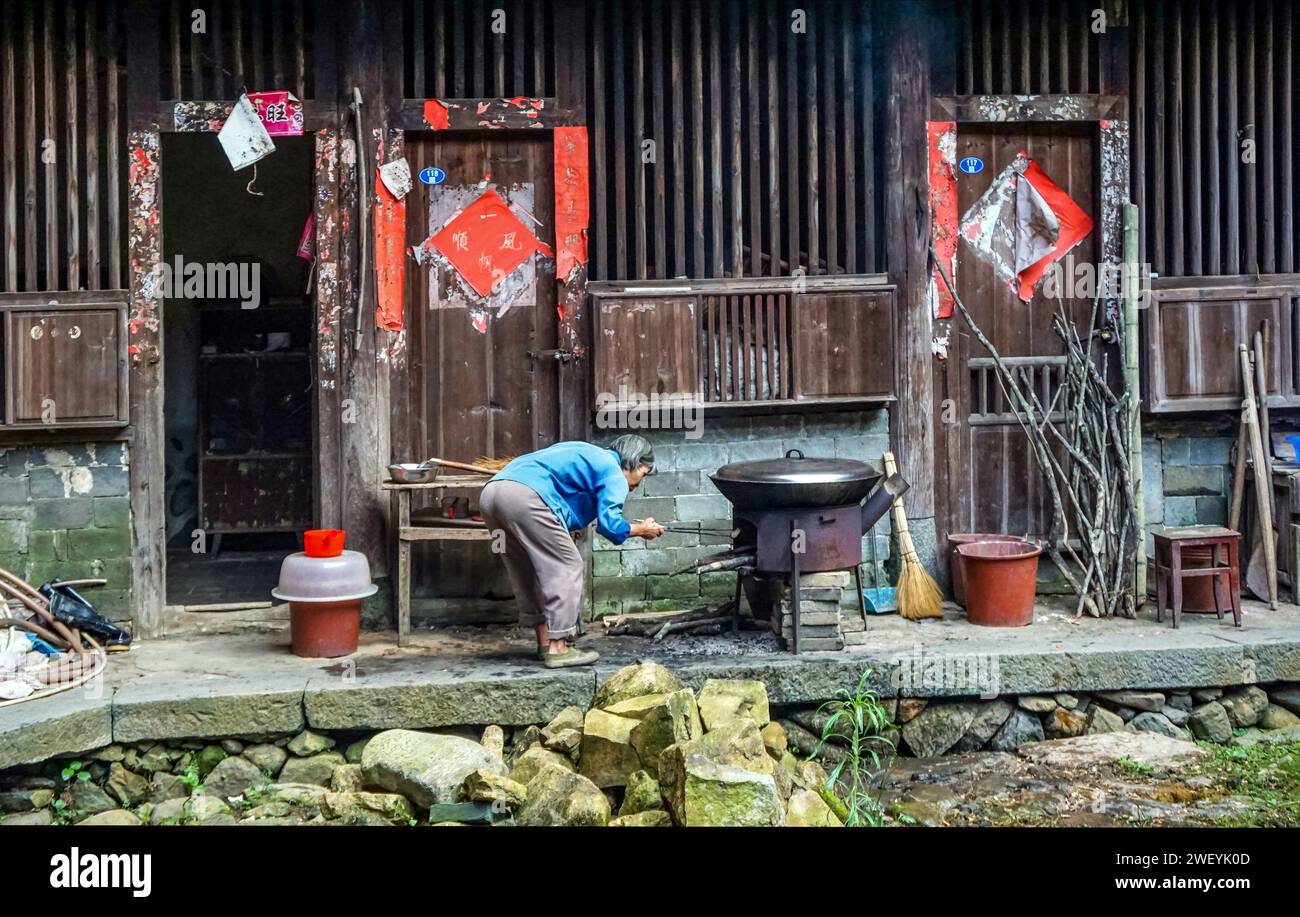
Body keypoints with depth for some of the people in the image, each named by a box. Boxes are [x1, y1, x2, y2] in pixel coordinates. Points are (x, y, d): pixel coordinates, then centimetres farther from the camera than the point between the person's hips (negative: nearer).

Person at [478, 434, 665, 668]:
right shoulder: (613, 472, 8)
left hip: (491, 491, 9)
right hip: (526, 497, -9)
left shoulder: (585, 455, 34)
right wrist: (641, 530, 15)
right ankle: (558, 649, -1)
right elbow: (610, 526, -2)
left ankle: (545, 644, 24)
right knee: (566, 568, 1)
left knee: (530, 572, 19)